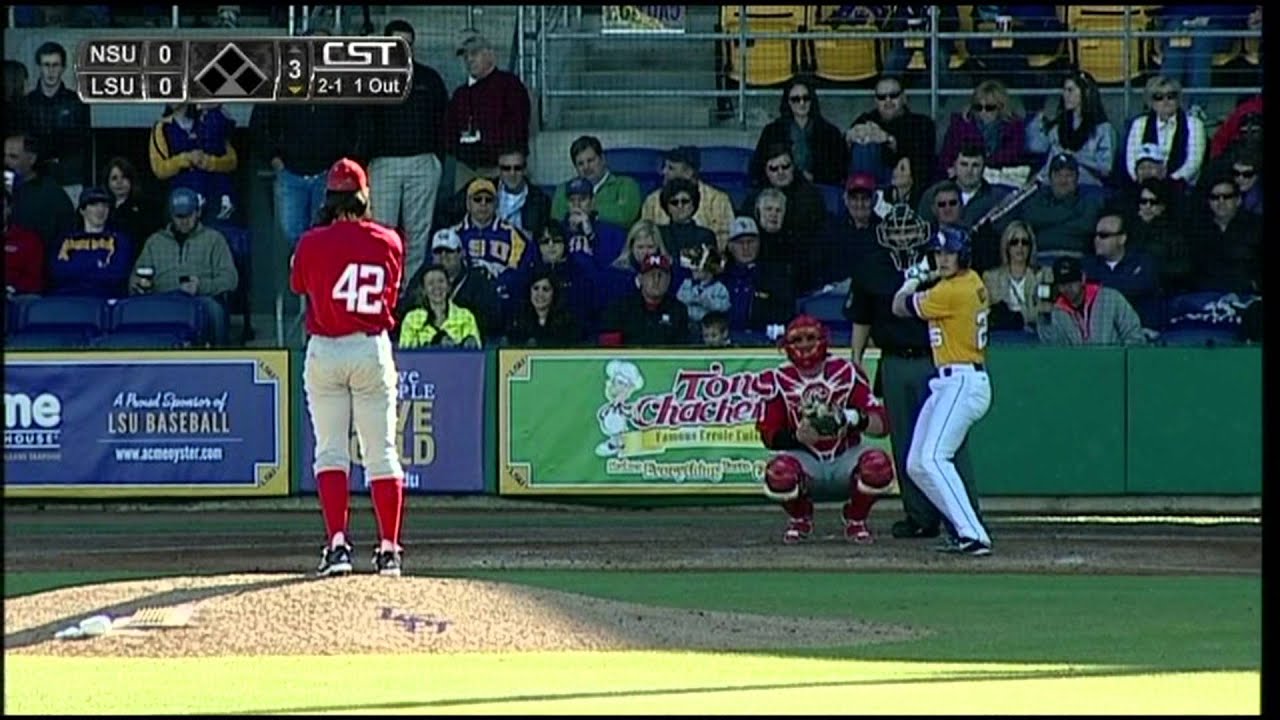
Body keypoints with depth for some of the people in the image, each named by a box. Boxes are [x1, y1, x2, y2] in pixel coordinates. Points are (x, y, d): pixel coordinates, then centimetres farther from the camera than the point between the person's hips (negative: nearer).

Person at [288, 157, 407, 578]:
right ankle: (389, 548, 3)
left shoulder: (313, 243, -9)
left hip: (325, 351, -2)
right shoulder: (389, 243, -1)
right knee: (382, 452, 5)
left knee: (330, 450, 2)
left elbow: (297, 285, 10)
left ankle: (337, 544, -9)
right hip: (374, 350, 2)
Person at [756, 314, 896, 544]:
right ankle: (800, 520, 3)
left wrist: (855, 419, -32)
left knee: (878, 465, -33)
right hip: (805, 461, 0)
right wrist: (797, 437, -25)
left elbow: (881, 425, -10)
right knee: (779, 473, -35)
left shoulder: (847, 372, -4)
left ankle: (855, 520, 2)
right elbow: (769, 435, -4)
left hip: (845, 459, 0)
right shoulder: (781, 380, -2)